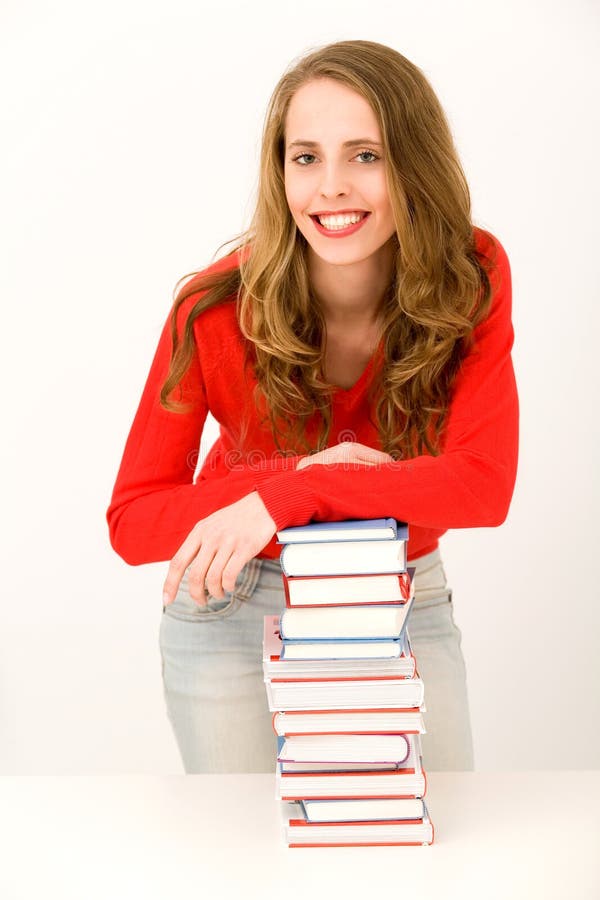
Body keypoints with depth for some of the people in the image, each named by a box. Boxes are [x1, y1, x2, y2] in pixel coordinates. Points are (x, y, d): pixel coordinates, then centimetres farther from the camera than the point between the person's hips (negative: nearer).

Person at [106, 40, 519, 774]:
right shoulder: (218, 308, -23)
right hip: (233, 611, -1)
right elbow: (132, 522, -18)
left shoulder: (472, 278, -19)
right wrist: (298, 474, -32)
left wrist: (282, 500, -36)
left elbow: (486, 484, -28)